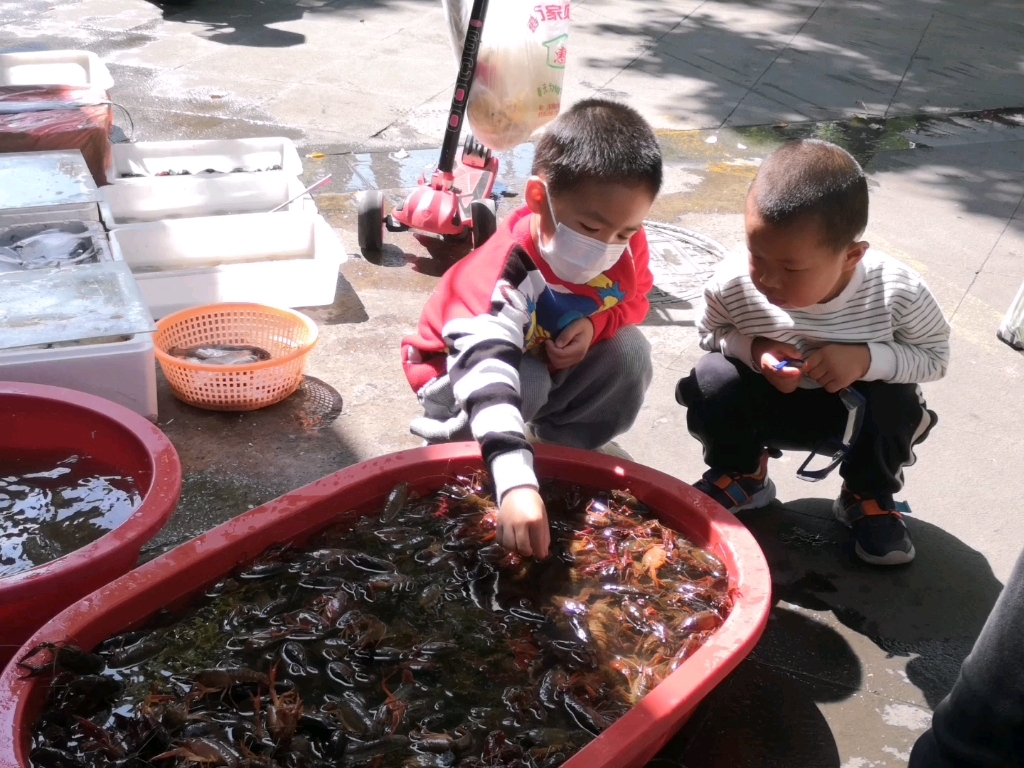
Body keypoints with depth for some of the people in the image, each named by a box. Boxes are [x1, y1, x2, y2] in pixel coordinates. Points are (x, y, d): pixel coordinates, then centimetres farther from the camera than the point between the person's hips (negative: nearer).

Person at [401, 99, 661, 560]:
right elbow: (488, 365, -54)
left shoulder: (626, 247, -21)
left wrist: (594, 323, -25)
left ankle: (568, 445, 1)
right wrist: (516, 484, -67)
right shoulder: (508, 267, -40)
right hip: (464, 378, -4)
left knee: (630, 350, -20)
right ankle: (454, 444, -6)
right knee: (527, 381, -36)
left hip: (555, 369, 5)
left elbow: (632, 301, 2)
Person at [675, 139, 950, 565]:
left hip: (852, 407, 0)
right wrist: (753, 348, -30)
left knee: (896, 402, -29)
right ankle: (741, 476, 7)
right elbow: (710, 333, -7)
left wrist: (867, 359, -32)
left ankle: (868, 497, 5)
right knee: (713, 379, -26)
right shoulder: (732, 285, -29)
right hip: (765, 401, 0)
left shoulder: (899, 293, -30)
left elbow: (934, 356, -13)